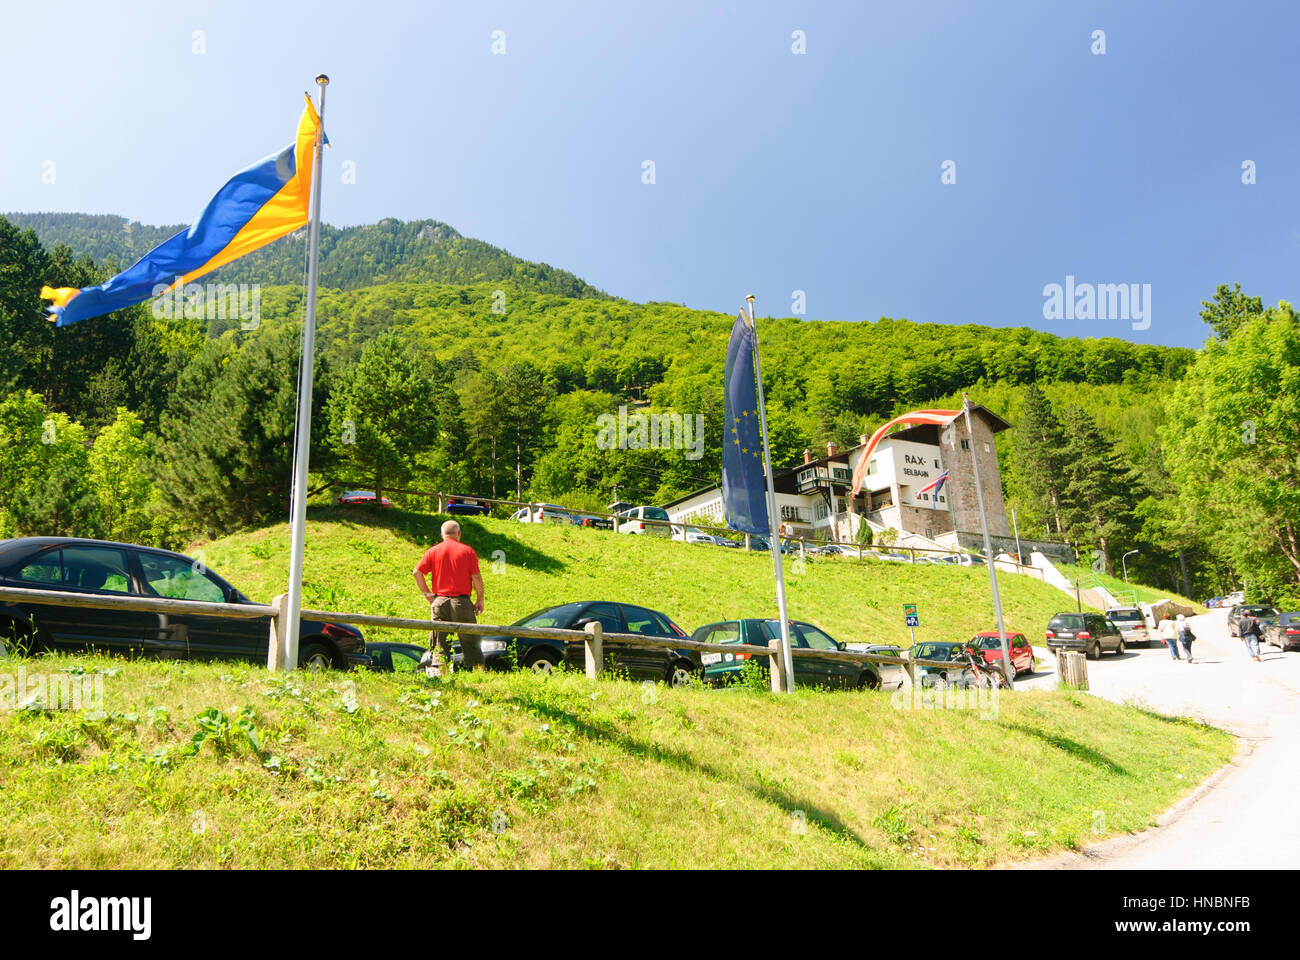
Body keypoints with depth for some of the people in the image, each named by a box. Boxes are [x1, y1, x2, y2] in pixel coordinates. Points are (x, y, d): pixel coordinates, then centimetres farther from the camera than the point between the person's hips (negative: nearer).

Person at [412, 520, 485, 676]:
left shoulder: (433, 551, 4)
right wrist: (480, 599, 3)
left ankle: (439, 671, 0)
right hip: (462, 601, -1)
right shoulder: (467, 550, -1)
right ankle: (478, 669, 11)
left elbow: (417, 572, 0)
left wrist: (426, 592, 8)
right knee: (469, 639, 8)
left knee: (439, 640, 6)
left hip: (439, 601, 1)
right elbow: (476, 577, -4)